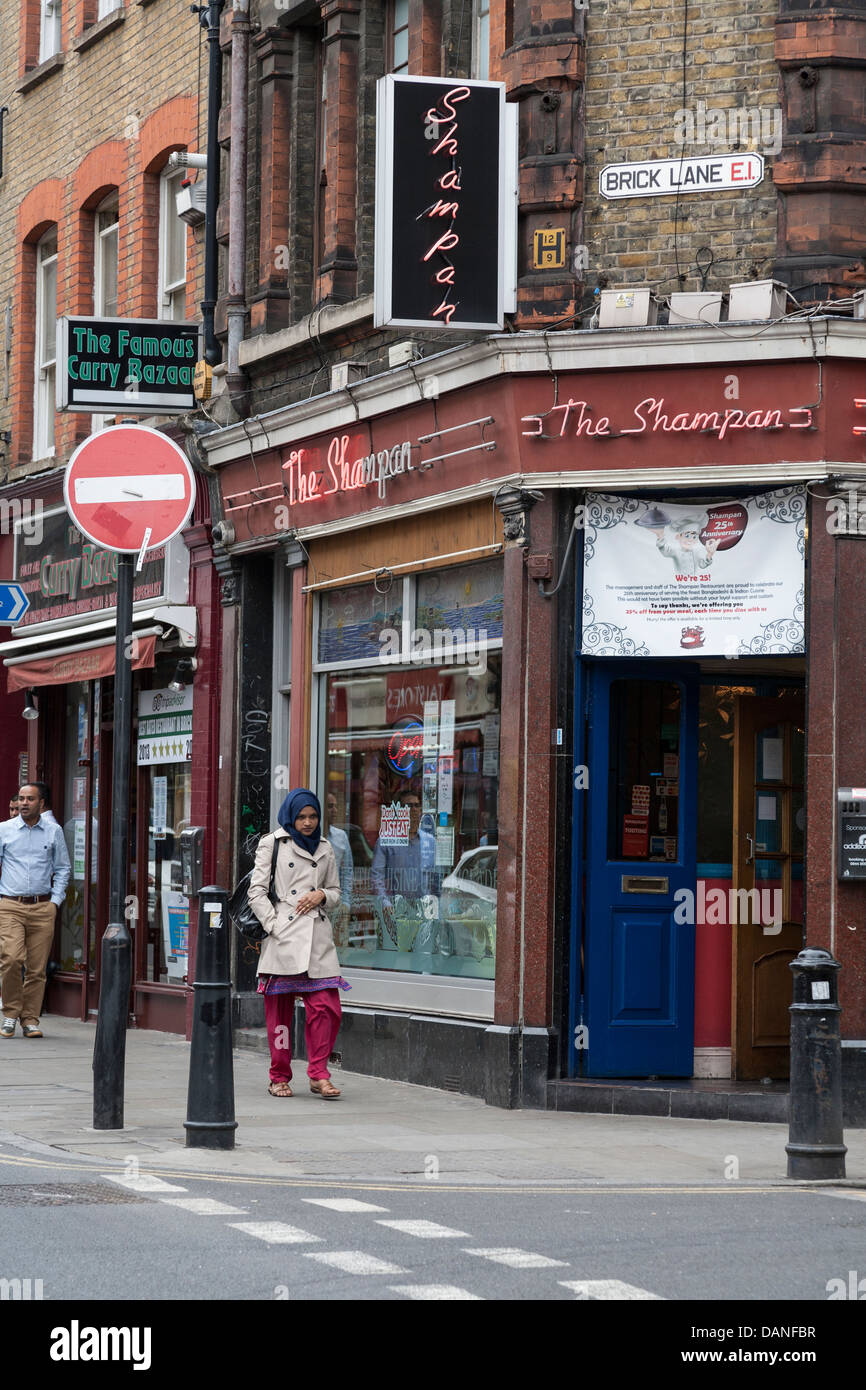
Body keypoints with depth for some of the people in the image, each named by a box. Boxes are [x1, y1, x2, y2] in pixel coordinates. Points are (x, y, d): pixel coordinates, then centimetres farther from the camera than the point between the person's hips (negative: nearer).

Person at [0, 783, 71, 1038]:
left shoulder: (54, 831, 9)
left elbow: (63, 868, 16)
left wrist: (55, 900, 5)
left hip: (42, 907, 1)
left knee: (37, 967, -2)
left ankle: (30, 1020, 7)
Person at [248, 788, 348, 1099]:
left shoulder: (324, 850, 16)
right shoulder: (272, 844, 4)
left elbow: (336, 893, 22)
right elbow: (257, 892, 1)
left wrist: (322, 896, 0)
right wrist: (274, 925, -9)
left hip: (317, 937, 3)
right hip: (283, 937, -3)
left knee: (326, 1006, -8)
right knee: (279, 1009, 0)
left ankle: (319, 1074, -1)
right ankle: (279, 1076, 10)